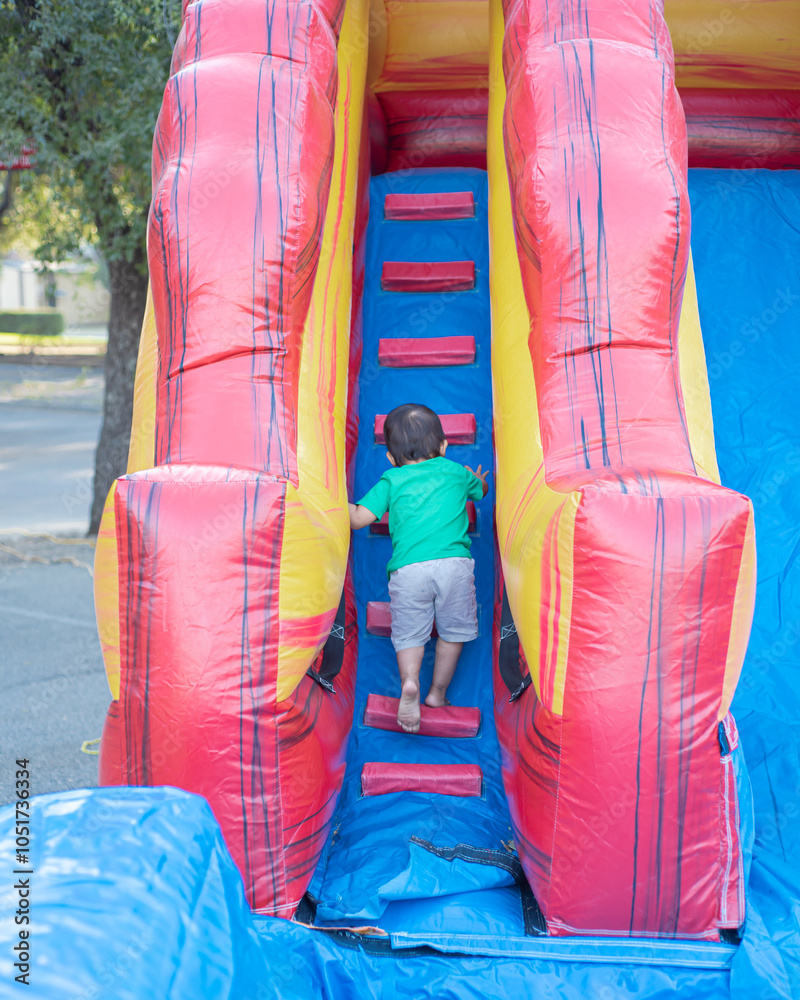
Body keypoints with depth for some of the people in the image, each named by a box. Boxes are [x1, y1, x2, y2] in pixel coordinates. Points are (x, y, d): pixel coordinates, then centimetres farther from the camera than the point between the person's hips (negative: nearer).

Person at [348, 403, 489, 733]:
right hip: (454, 561, 1)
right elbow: (482, 489, 43)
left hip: (408, 567, -1)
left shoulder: (391, 481, 13)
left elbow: (358, 518, 3)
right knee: (453, 630, 17)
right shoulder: (455, 472, 20)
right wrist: (476, 479, 64)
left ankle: (409, 680, -17)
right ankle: (438, 692, 20)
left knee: (408, 633, 8)